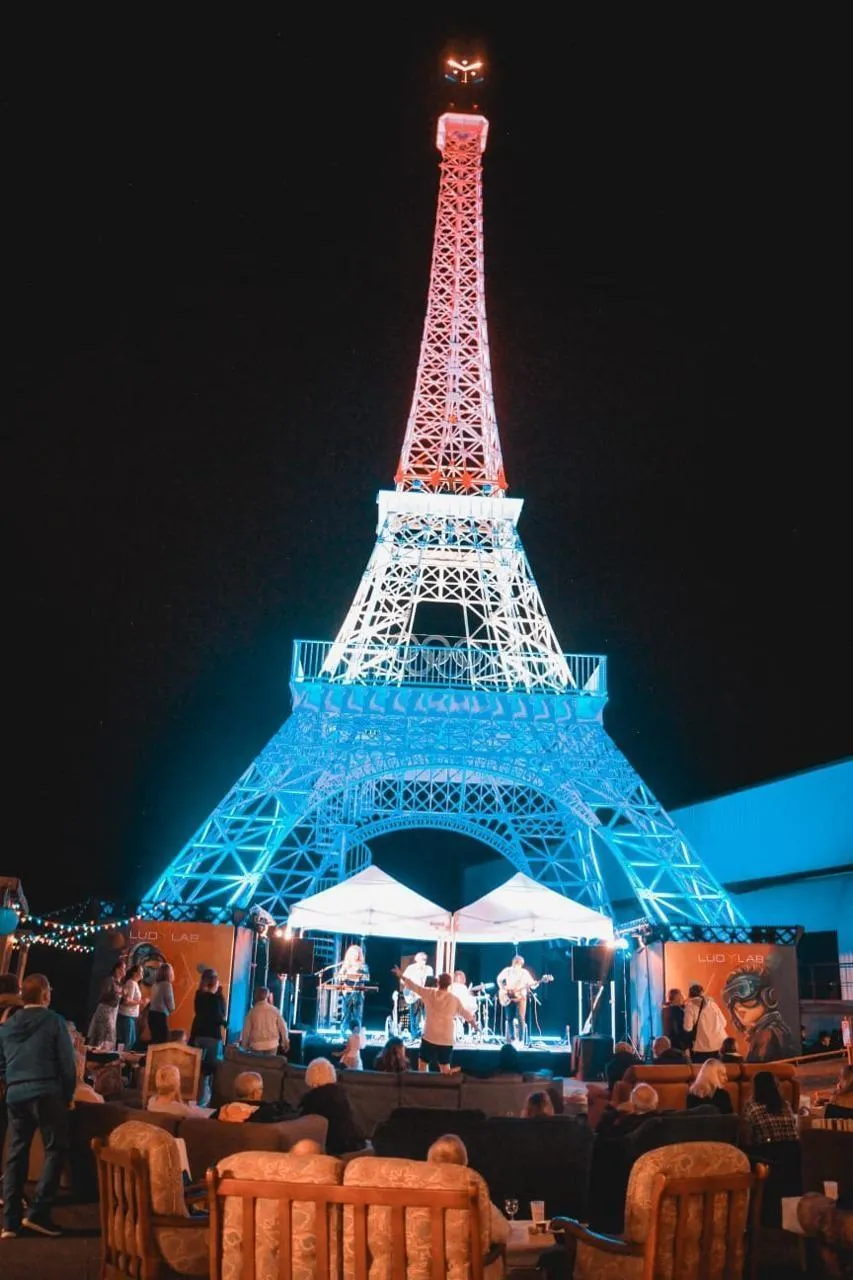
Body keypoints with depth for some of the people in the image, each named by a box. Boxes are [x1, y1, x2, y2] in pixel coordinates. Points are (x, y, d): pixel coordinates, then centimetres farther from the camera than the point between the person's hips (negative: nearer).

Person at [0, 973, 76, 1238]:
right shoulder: (54, 1021, -3)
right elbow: (67, 1062, -4)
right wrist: (68, 1095, 7)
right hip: (46, 1093, -5)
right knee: (56, 1150, 1)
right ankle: (37, 1213, -8)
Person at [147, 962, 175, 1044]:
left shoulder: (155, 984, 11)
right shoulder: (167, 984, -11)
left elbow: (154, 1000, 15)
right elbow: (169, 1000, -8)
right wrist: (171, 1010, 13)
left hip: (152, 1013, 8)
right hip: (161, 1015, -8)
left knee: (155, 1040, 11)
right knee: (163, 1041, -6)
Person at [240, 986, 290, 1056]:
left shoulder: (252, 1011, -6)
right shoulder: (274, 1010, -3)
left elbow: (246, 1030, -3)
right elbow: (282, 1027, 1)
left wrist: (244, 1046, 9)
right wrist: (285, 1042, 12)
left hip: (256, 1045, -1)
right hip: (272, 1045, 1)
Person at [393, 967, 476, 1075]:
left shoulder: (429, 993, -4)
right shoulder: (454, 1000, -3)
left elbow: (414, 986, 7)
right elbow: (465, 1013, 9)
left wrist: (401, 976, 21)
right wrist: (473, 1022, 28)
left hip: (428, 1038, 0)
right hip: (446, 1040, 0)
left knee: (422, 1067, 13)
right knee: (445, 1070, 7)